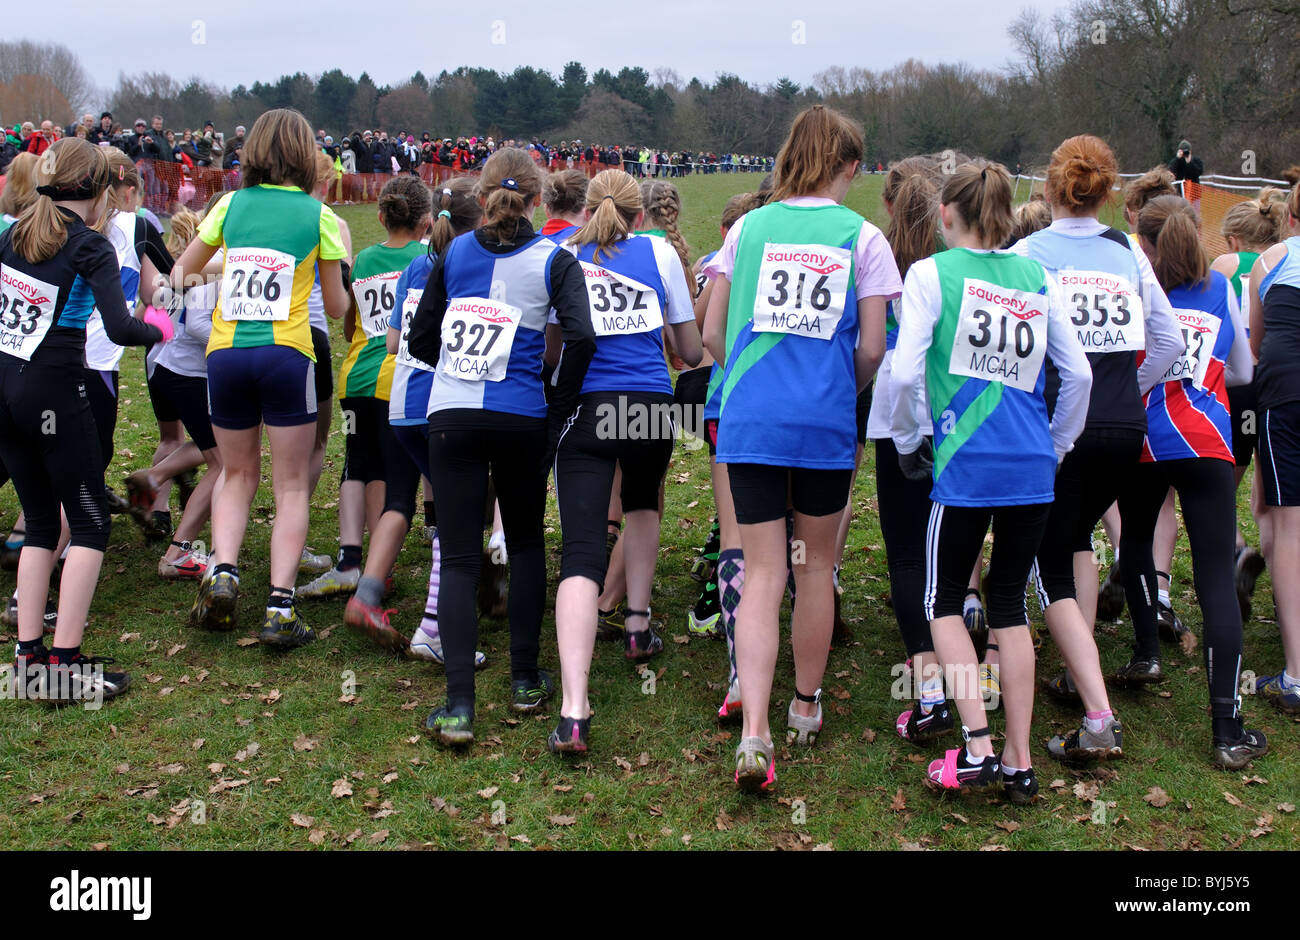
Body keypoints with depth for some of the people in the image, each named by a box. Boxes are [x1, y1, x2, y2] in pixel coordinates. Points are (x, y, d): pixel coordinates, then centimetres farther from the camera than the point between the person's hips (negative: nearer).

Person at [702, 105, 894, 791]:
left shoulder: (748, 227, 7)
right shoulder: (861, 236, 1)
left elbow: (712, 333, 7)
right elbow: (871, 347, -2)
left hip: (749, 420, 1)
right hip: (826, 422, -1)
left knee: (762, 572, 2)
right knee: (816, 563, 15)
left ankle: (754, 732, -12)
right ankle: (806, 706, 30)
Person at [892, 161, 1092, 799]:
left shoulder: (931, 273, -3)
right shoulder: (1037, 278, 9)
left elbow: (905, 372, -13)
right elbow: (1078, 373, 8)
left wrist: (907, 441, 2)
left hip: (966, 464, -4)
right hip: (1033, 466, 4)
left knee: (943, 600, 11)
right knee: (1010, 605, 13)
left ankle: (976, 748, -1)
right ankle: (1019, 763, 14)